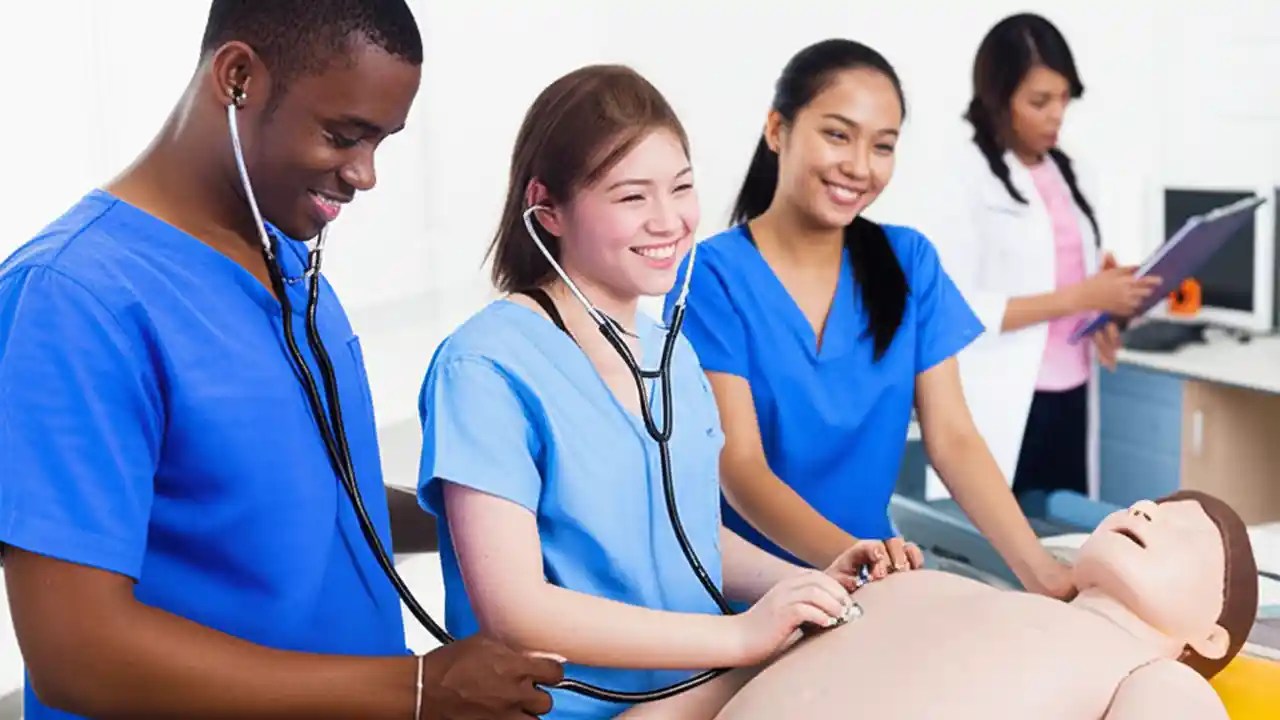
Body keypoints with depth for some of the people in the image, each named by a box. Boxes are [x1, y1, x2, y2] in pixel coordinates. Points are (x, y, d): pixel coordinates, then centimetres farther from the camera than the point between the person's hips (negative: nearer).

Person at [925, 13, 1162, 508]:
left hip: (1071, 397, 6)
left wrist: (1103, 309, 2)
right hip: (1006, 409, -6)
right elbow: (956, 310, -17)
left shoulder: (1064, 173, 12)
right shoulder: (967, 180, -9)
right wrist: (1079, 298, -19)